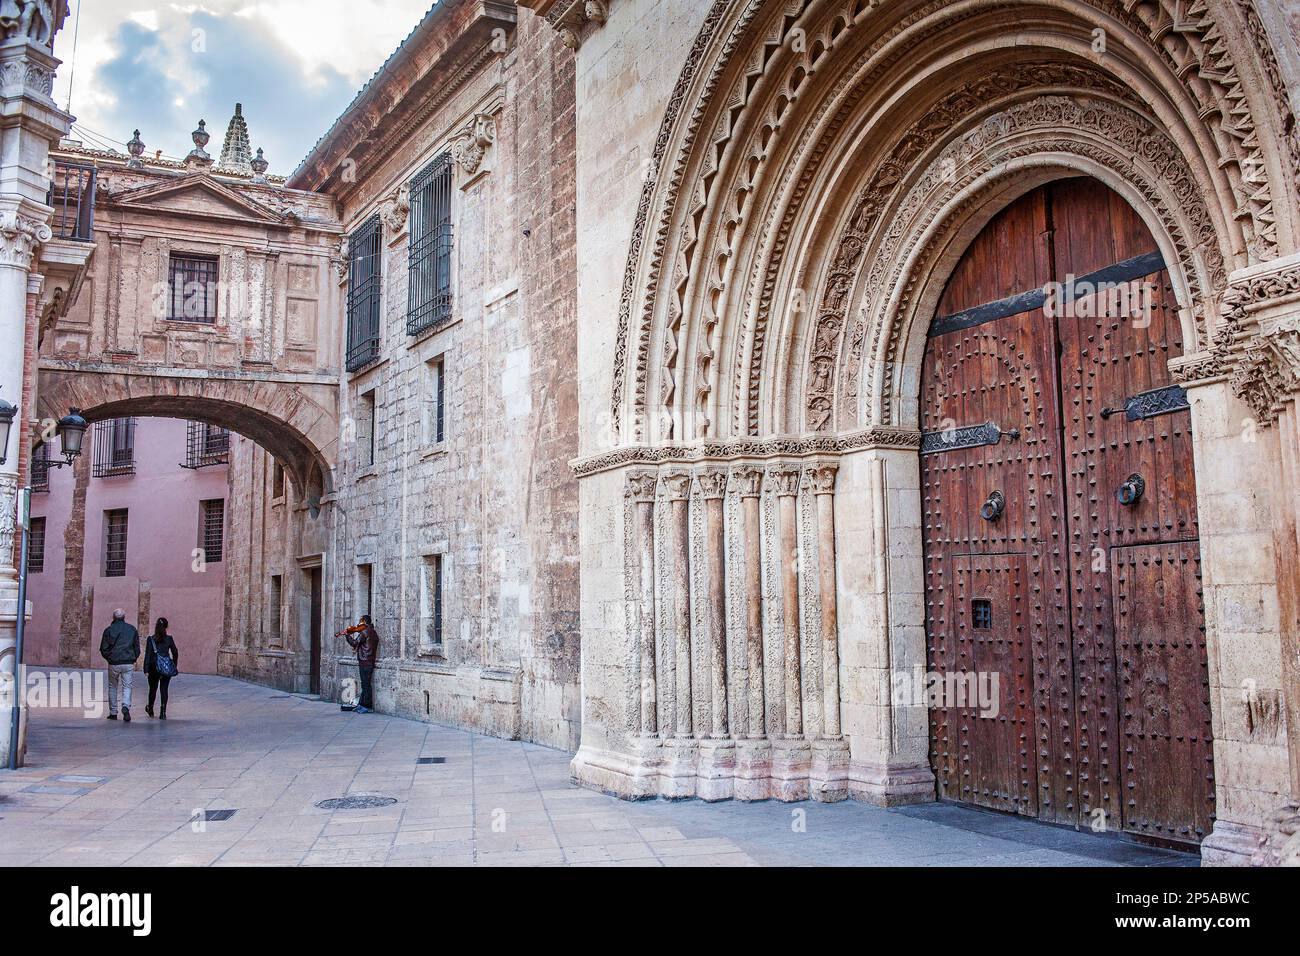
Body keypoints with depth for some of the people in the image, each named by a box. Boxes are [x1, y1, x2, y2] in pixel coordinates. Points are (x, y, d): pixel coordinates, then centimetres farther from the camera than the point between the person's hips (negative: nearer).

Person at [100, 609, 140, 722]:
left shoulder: (109, 630, -1)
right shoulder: (132, 629, 5)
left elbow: (103, 649, 0)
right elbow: (137, 648, 8)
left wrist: (109, 658, 16)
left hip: (113, 663, -1)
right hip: (128, 663, 1)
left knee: (113, 687, 12)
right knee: (127, 686, 4)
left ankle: (113, 712, 16)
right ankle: (126, 706, -21)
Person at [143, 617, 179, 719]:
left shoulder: (151, 639, -6)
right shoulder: (169, 639, -2)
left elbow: (148, 655, -9)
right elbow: (175, 652, 3)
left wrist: (146, 669, -8)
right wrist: (174, 665, 16)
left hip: (154, 668, 0)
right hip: (167, 668, 1)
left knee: (153, 688, 16)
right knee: (164, 689, 3)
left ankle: (150, 709, 35)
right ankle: (163, 712, -5)